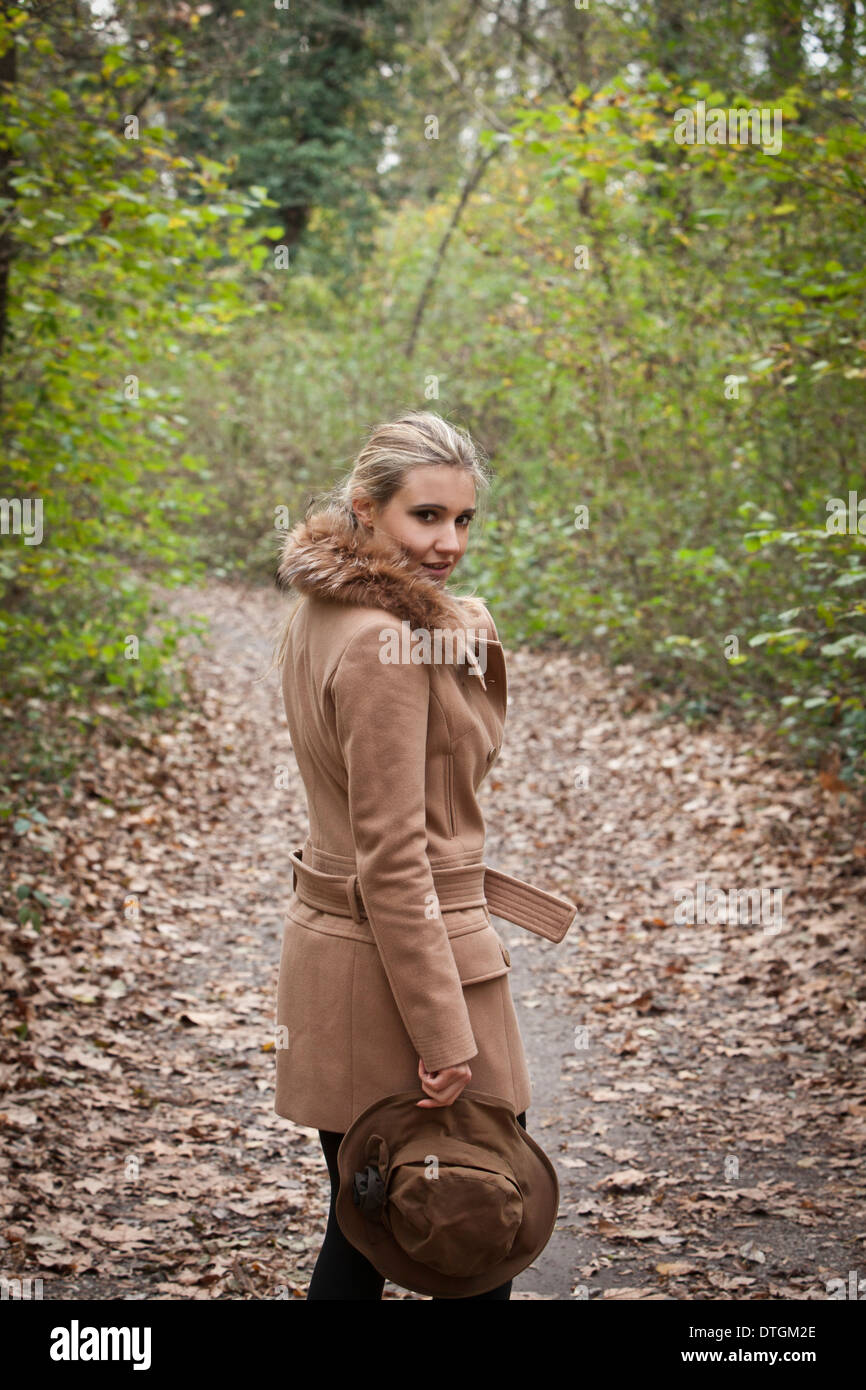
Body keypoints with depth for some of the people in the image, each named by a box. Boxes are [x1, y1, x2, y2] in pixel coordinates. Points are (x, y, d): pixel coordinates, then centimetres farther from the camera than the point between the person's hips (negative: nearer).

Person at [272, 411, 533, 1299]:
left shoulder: (317, 617, 9)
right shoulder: (384, 644, -20)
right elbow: (393, 859, -22)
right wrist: (444, 1038, -20)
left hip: (325, 936, 9)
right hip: (407, 958, -9)